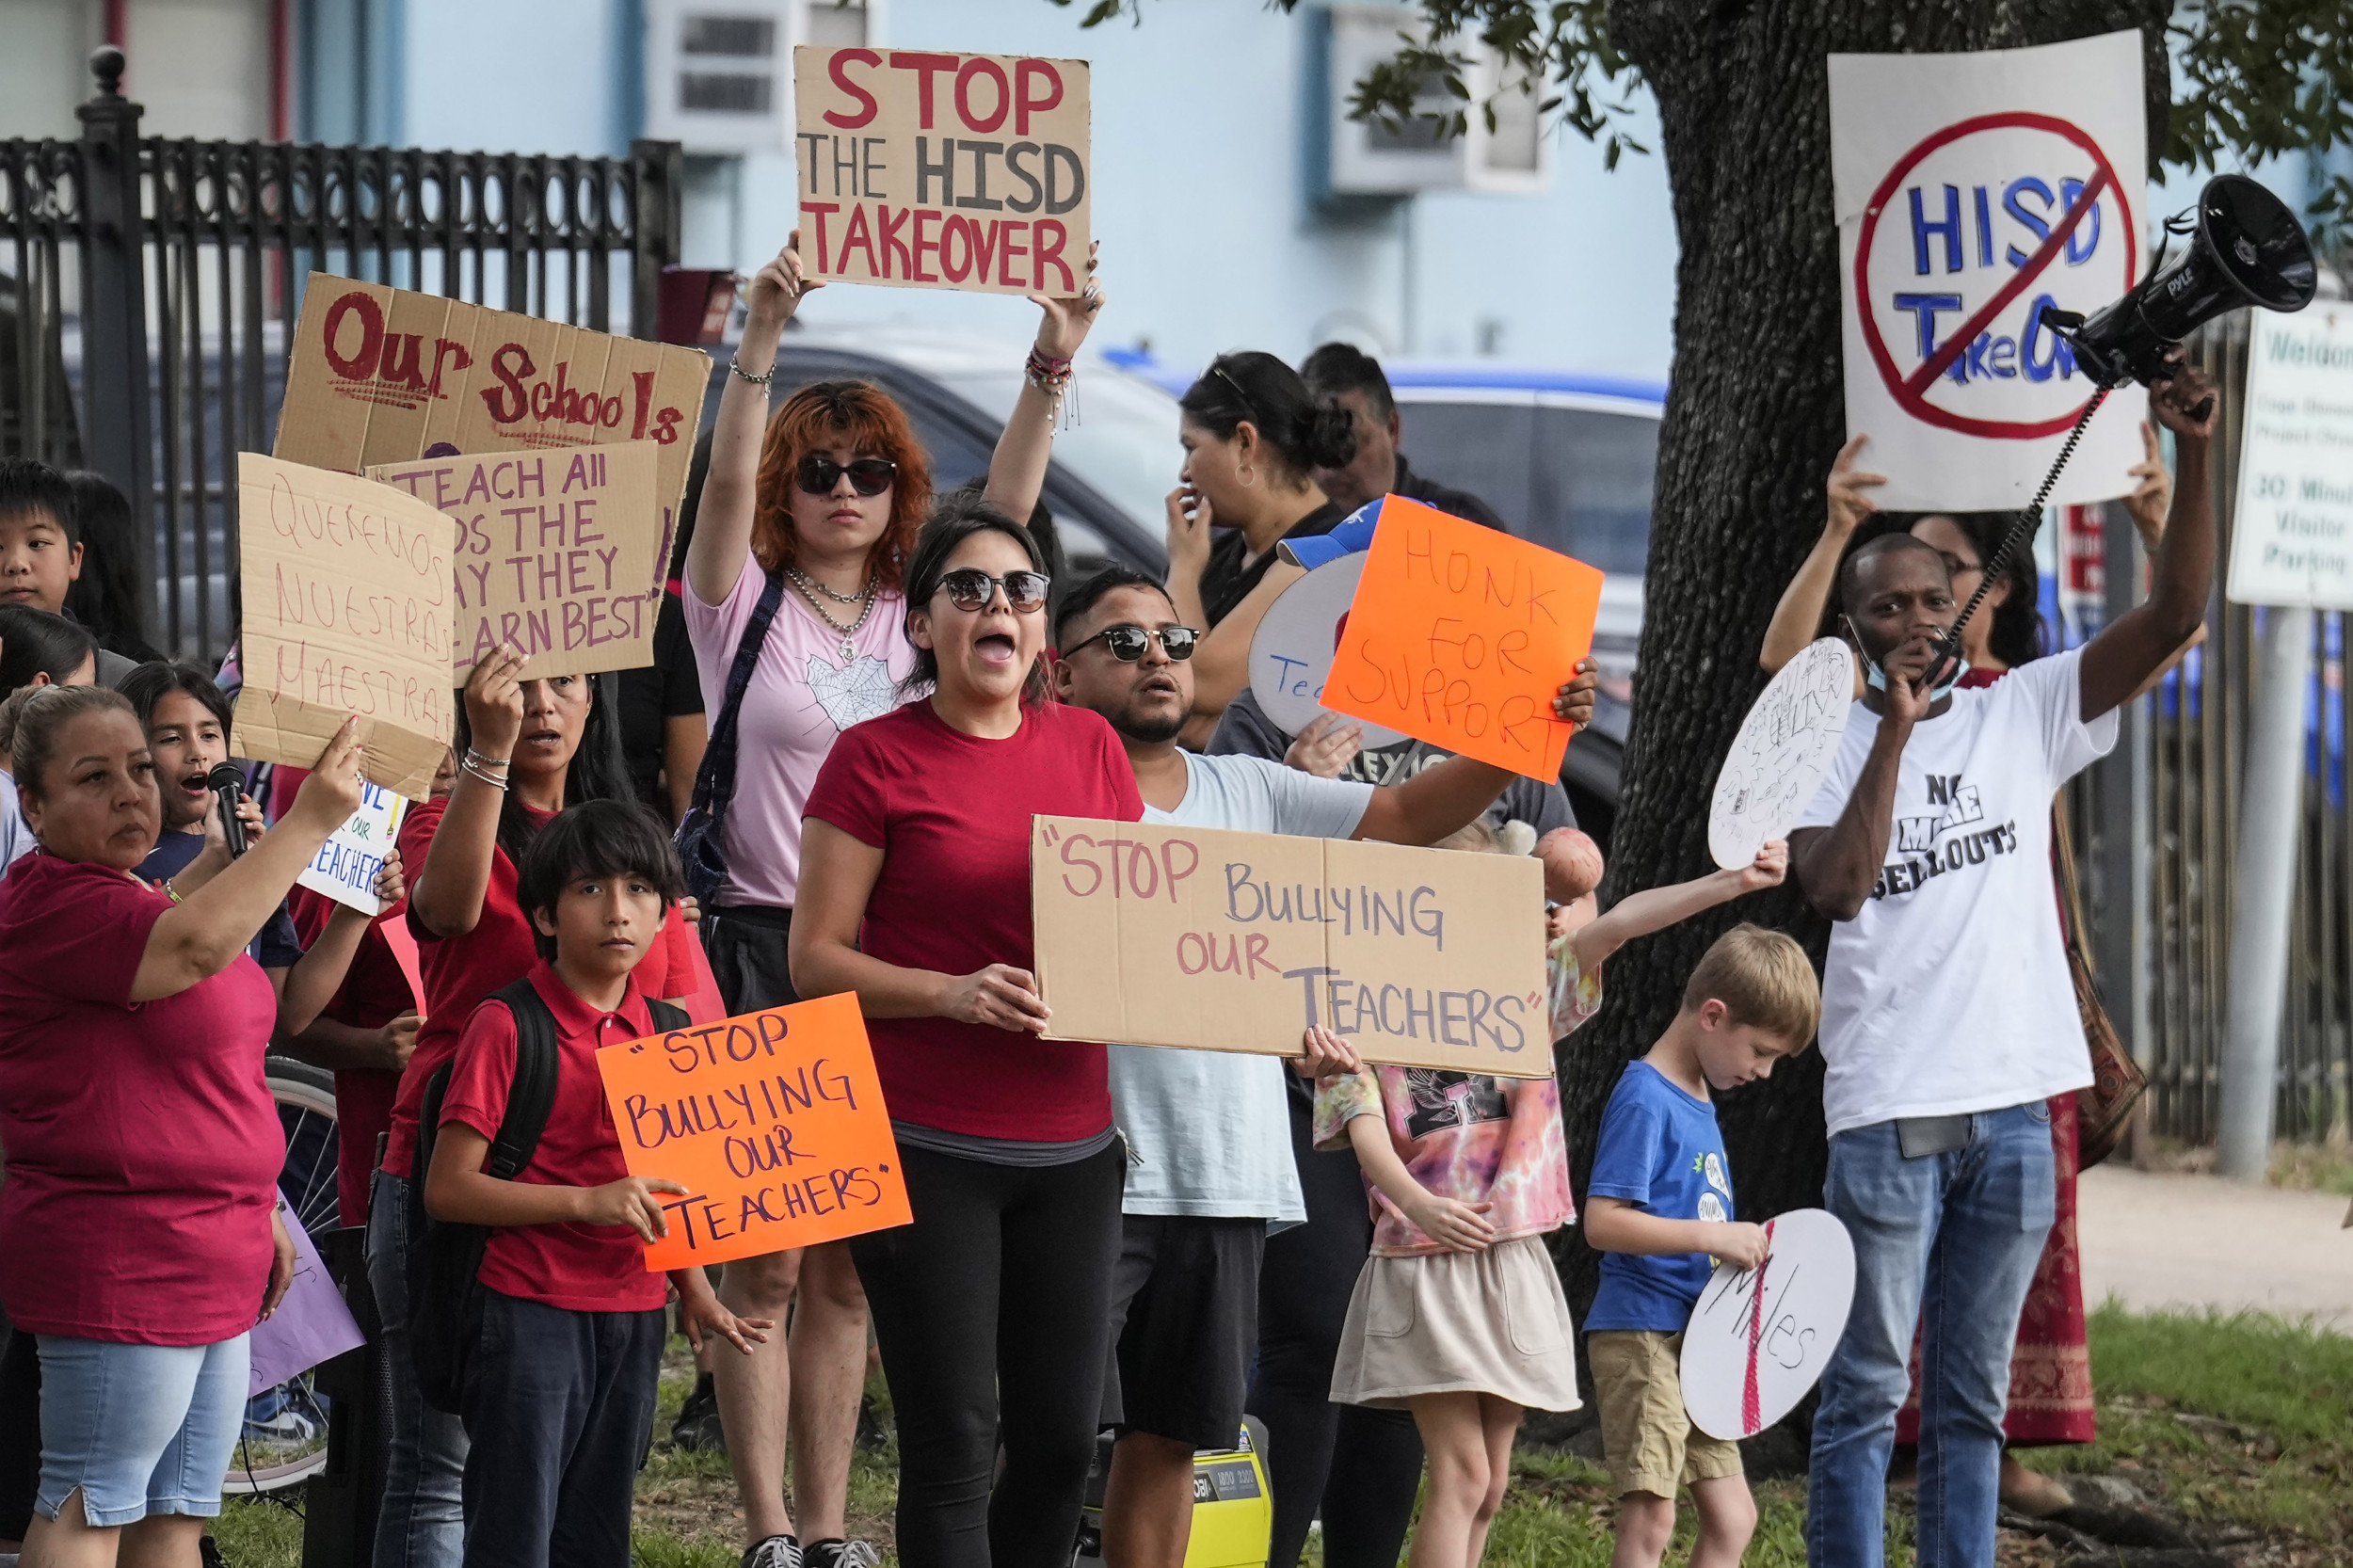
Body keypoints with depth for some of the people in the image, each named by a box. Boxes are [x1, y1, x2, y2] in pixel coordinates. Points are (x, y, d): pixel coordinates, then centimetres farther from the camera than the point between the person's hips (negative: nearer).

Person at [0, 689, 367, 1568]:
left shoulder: (132, 900, 18)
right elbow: (199, 942, -30)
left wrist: (259, 1213, 24)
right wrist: (311, 820, -25)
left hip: (211, 1272, 10)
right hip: (117, 1261, -10)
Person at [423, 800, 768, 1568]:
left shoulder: (662, 1034, 10)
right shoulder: (507, 1027, -10)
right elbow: (448, 1188, -14)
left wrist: (696, 1293, 9)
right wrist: (587, 1202, -21)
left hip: (633, 1322, 6)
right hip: (533, 1316, -6)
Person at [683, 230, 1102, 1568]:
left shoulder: (918, 617, 10)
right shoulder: (746, 608, 1)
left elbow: (1006, 505, -1)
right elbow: (728, 479, -15)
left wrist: (1053, 366, -15)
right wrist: (764, 339, -30)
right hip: (762, 946, -4)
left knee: (848, 1269, 7)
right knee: (763, 1263, -4)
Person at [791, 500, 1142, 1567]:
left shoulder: (1089, 747, 10)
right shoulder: (879, 758, -3)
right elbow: (815, 960, -5)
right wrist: (953, 993, -20)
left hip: (1070, 1148, 5)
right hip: (928, 1147, -5)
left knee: (1062, 1440, 6)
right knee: (954, 1445, -6)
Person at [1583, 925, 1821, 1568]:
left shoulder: (1699, 1100, 16)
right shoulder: (1644, 1099, -13)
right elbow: (1603, 1223, -21)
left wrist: (1742, 1248, 10)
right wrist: (1715, 1236, -22)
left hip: (1696, 1338, 10)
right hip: (1641, 1332, -10)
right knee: (1650, 1516, -13)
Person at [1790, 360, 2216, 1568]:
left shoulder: (2023, 715, 9)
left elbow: (2174, 617, 0)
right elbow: (1835, 888, -14)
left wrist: (2192, 457, -12)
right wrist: (1893, 735, -15)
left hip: (2011, 1106, 3)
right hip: (1889, 1111, -3)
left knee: (1972, 1401, 9)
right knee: (1866, 1395, -1)